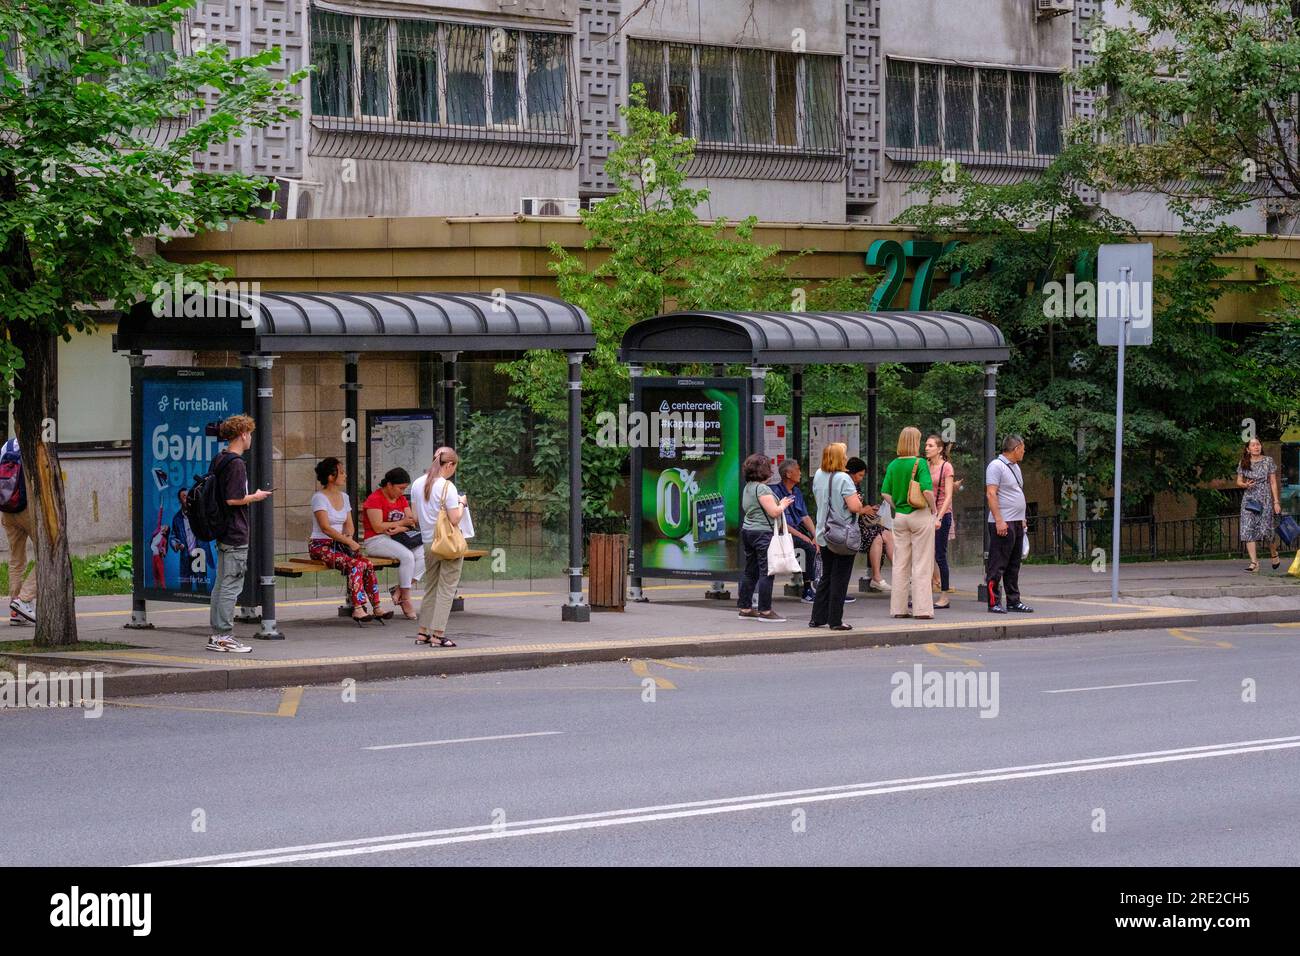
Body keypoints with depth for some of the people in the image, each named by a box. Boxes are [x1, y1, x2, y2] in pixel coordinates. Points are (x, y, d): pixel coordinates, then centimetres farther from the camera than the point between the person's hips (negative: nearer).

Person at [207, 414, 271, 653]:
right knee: (231, 586, -6)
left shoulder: (218, 461, 12)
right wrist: (255, 497, -6)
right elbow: (233, 499, -22)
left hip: (222, 533, 10)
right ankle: (224, 637, -4)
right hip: (235, 535, -10)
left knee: (221, 584, 14)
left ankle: (217, 635, 18)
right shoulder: (236, 463, -16)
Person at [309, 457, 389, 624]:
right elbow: (325, 528, -17)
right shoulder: (319, 498, -8)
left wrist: (348, 536, -8)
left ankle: (376, 608, -19)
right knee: (355, 564, -30)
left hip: (339, 545, 7)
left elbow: (349, 525, 16)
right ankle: (357, 609, -33)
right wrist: (349, 542, -21)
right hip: (321, 546, -7)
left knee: (368, 565, -18)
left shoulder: (344, 497, 16)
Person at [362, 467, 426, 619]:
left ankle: (399, 590, -19)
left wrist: (399, 529, -16)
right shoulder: (375, 499, -9)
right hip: (376, 541, -8)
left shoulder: (401, 499, 16)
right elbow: (378, 527, -17)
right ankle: (406, 601, -24)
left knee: (423, 555, -19)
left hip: (397, 539, 8)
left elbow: (411, 520, 7)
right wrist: (402, 523, -8)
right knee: (407, 556, -32)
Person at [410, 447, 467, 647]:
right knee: (446, 589, 0)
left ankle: (423, 632, 18)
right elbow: (454, 519, -18)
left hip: (428, 543, 6)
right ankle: (438, 634, -2)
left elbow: (416, 517, 9)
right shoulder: (447, 487, -15)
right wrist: (462, 504, -2)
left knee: (430, 587, 17)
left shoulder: (417, 484, 5)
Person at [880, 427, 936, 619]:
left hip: (900, 516, 5)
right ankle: (922, 609, 1)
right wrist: (933, 509, -6)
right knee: (922, 564, 1)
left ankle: (899, 608, 13)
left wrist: (897, 507, 11)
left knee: (900, 564, 11)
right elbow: (927, 491, -21)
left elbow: (885, 493, 2)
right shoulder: (920, 464, -12)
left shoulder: (893, 465, 3)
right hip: (920, 515, -5)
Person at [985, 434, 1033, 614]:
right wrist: (999, 521, -23)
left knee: (1013, 565, 12)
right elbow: (991, 494, -18)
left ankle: (1013, 601, 17)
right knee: (997, 565, -7)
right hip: (1002, 524, -10)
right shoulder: (996, 466, -11)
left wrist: (1021, 519, 20)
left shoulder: (1015, 467, 18)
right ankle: (993, 602, -6)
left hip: (1016, 524, 10)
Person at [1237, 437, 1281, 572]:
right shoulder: (1243, 464, 4)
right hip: (1249, 499, 2)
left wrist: (1276, 502, -2)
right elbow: (1238, 481, 12)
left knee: (1266, 529, -3)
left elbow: (1273, 483, 2)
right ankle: (1254, 562, -11)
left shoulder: (1268, 461, 0)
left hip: (1265, 499, -2)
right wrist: (1245, 485, -12)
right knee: (1249, 530, -10)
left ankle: (1274, 555, 25)